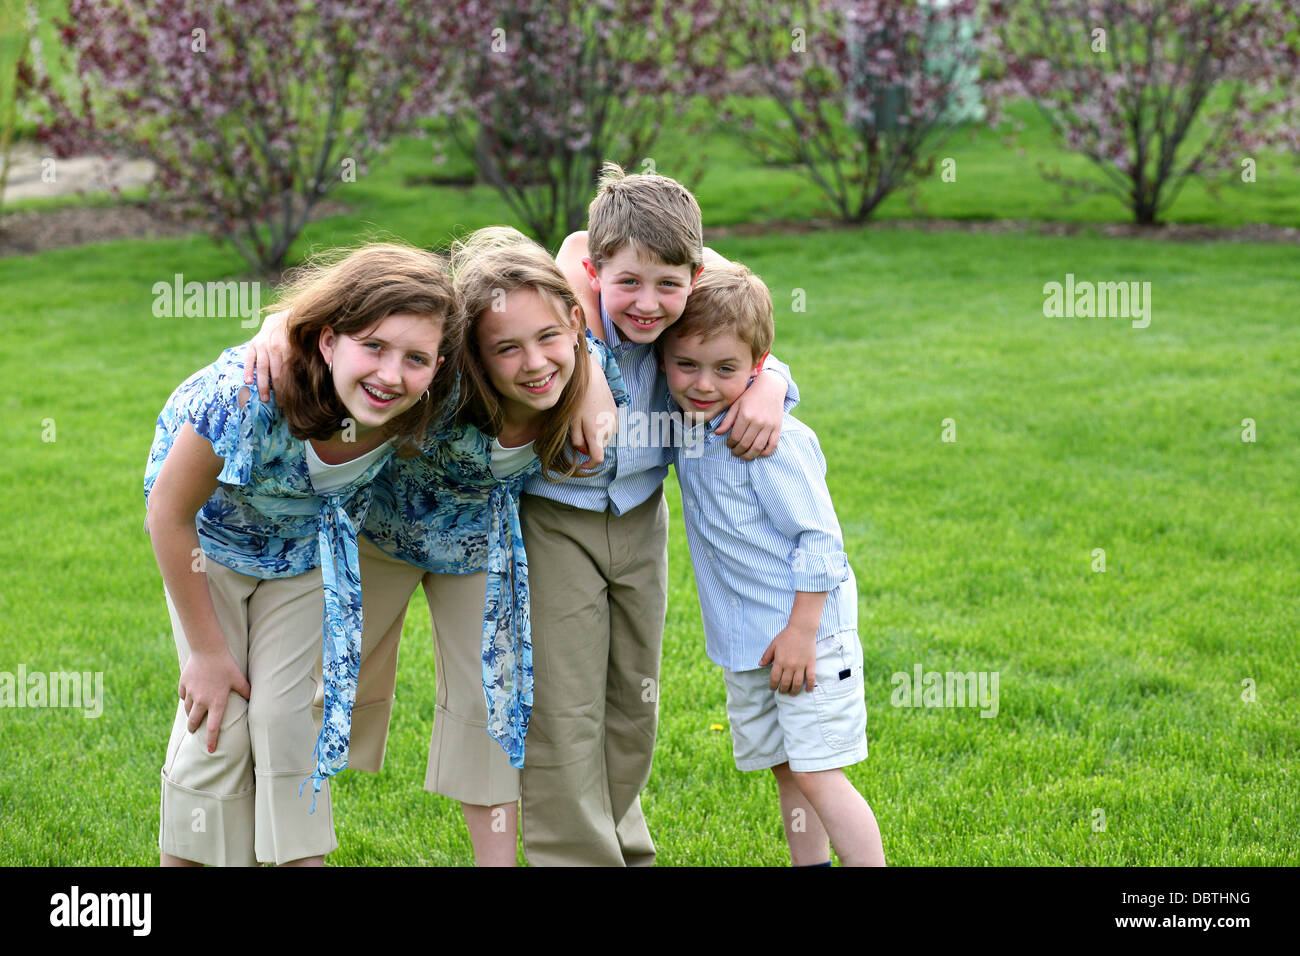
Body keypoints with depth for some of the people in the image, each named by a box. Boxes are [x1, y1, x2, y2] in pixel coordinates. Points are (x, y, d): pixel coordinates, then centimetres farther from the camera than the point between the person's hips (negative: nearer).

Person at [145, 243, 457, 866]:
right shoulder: (248, 394, -43)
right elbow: (169, 514, -26)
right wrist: (208, 649, -17)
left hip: (309, 542, 2)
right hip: (212, 528, -2)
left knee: (283, 712, -2)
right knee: (218, 718, -4)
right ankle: (184, 858, 17)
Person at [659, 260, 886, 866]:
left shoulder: (770, 440, -20)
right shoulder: (690, 427, 4)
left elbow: (818, 539, -19)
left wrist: (800, 632, -19)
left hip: (806, 633, -8)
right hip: (743, 645, 8)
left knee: (816, 772, -9)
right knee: (784, 770, 14)